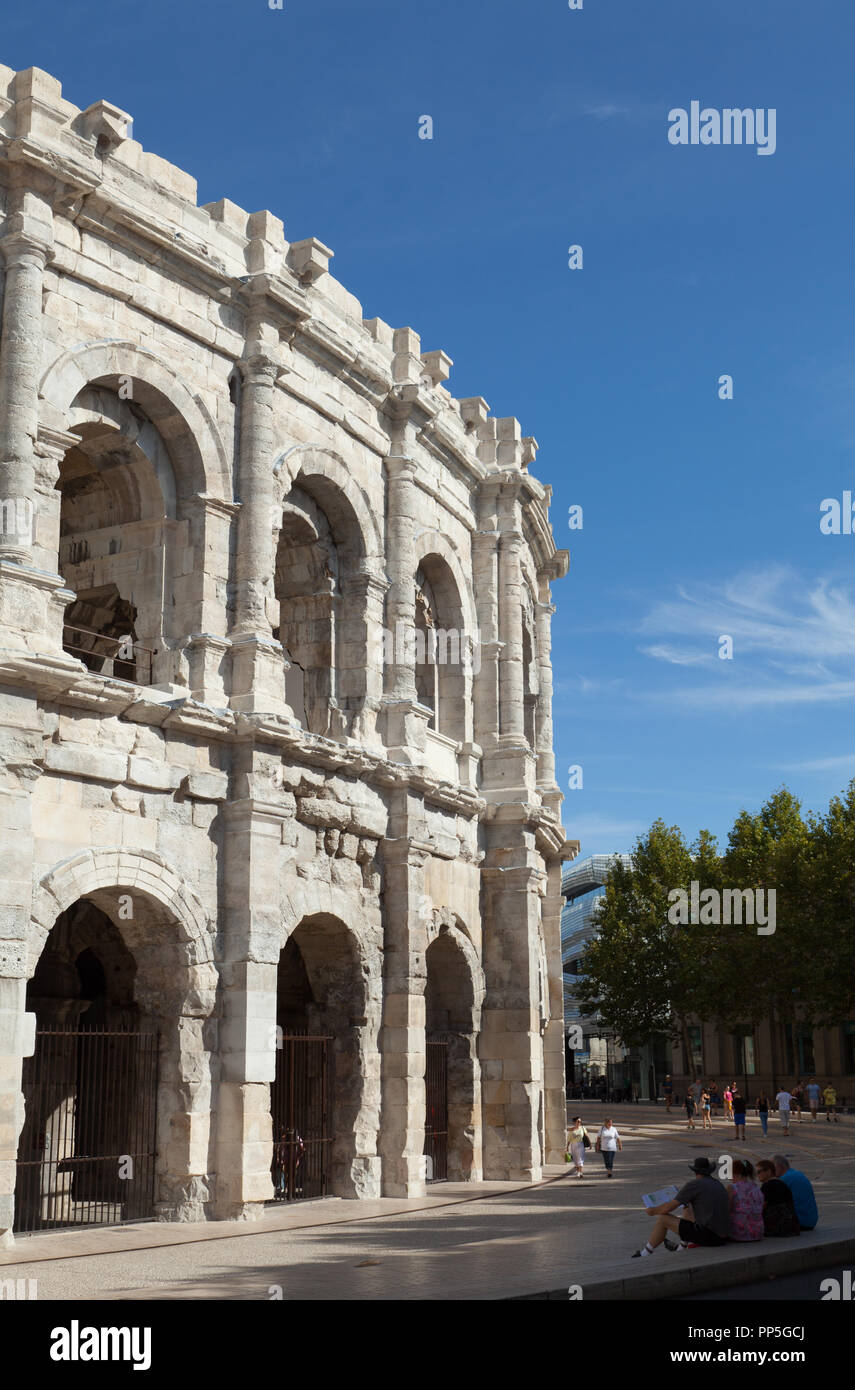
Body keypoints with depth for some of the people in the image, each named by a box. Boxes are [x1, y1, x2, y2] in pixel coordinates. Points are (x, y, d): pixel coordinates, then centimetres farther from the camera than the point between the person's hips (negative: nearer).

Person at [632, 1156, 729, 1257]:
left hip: (707, 1235, -8)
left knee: (663, 1219, 4)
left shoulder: (693, 1184, -8)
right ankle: (681, 1247, 42)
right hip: (722, 1238, 8)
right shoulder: (719, 1184, 15)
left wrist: (654, 1210, 14)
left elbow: (668, 1208, -6)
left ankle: (645, 1254, 19)